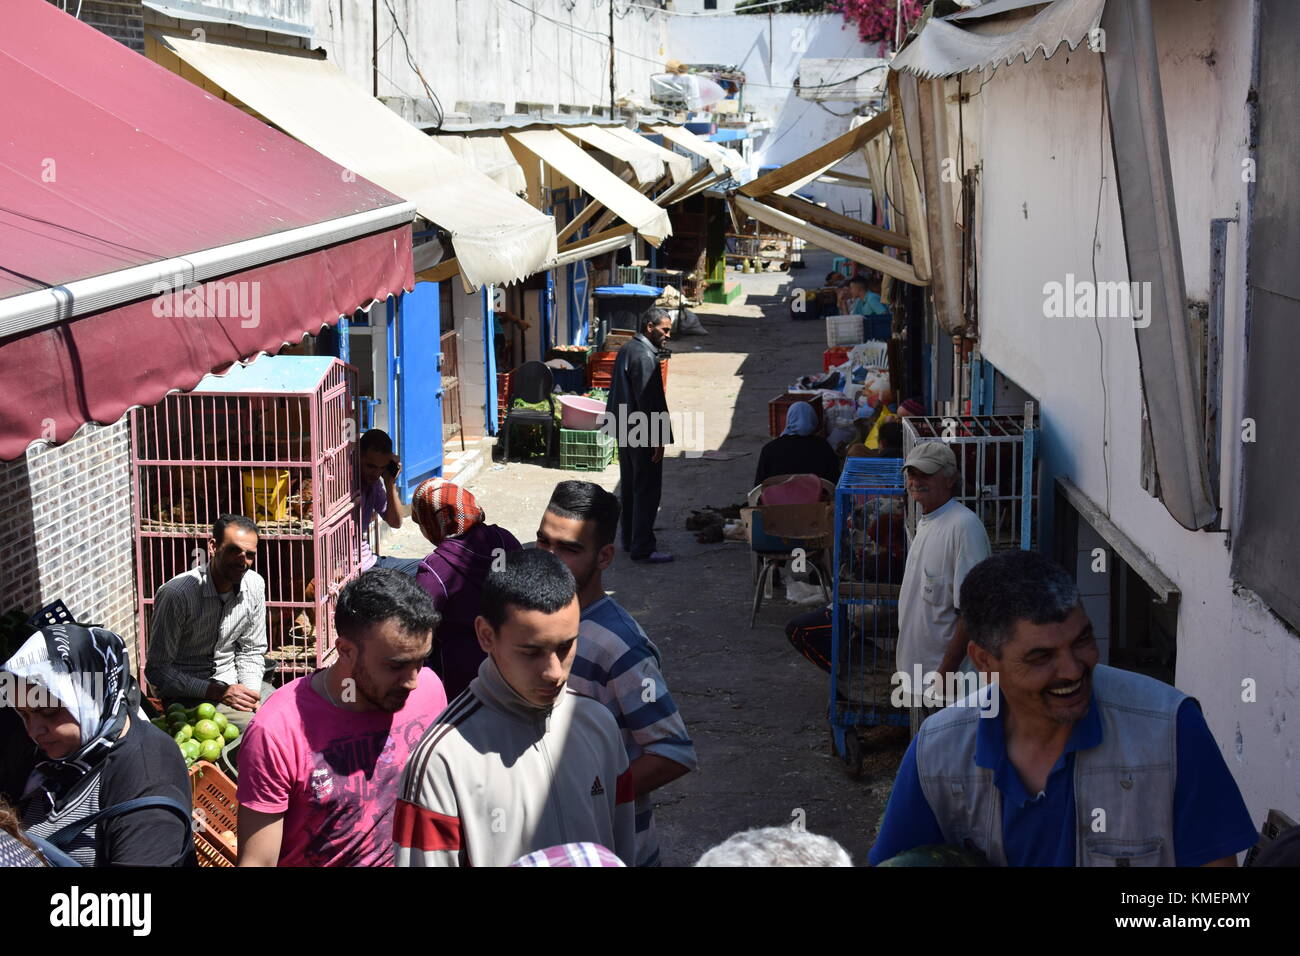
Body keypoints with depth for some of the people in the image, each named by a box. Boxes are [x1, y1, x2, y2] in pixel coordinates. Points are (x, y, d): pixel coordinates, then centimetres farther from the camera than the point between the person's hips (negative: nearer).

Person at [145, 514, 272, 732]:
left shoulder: (255, 585, -3)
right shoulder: (176, 593, -21)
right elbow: (157, 670, -17)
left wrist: (250, 692, -10)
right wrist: (217, 692, -24)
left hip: (234, 682, 6)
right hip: (187, 695, -6)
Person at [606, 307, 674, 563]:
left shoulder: (627, 350, 12)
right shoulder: (645, 357, -19)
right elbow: (651, 401, -22)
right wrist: (659, 439, -18)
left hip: (624, 429, 10)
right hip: (643, 435, -10)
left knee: (630, 486, 17)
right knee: (647, 490, -4)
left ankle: (630, 540, 26)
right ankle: (642, 548, -1)